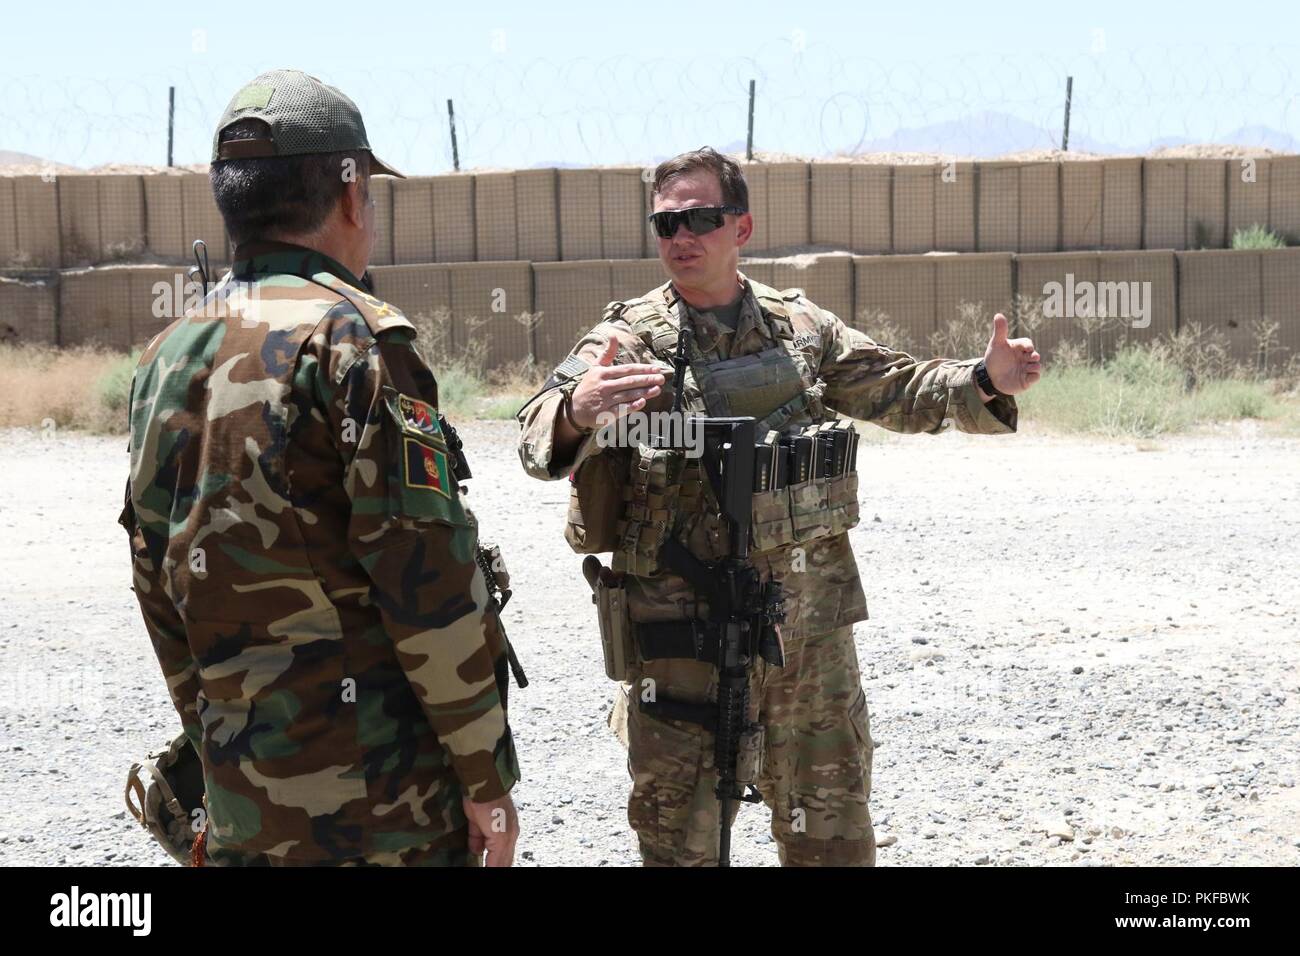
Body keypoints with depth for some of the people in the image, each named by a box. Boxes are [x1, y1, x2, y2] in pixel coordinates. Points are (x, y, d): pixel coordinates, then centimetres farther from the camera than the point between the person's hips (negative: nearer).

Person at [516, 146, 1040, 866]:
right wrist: (575, 411, -45)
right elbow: (539, 435, -20)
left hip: (809, 628, 3)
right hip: (681, 636, -3)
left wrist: (985, 383, -5)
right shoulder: (627, 340, -6)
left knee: (831, 827, 15)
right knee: (678, 835, 6)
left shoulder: (803, 327, 7)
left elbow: (898, 390, 15)